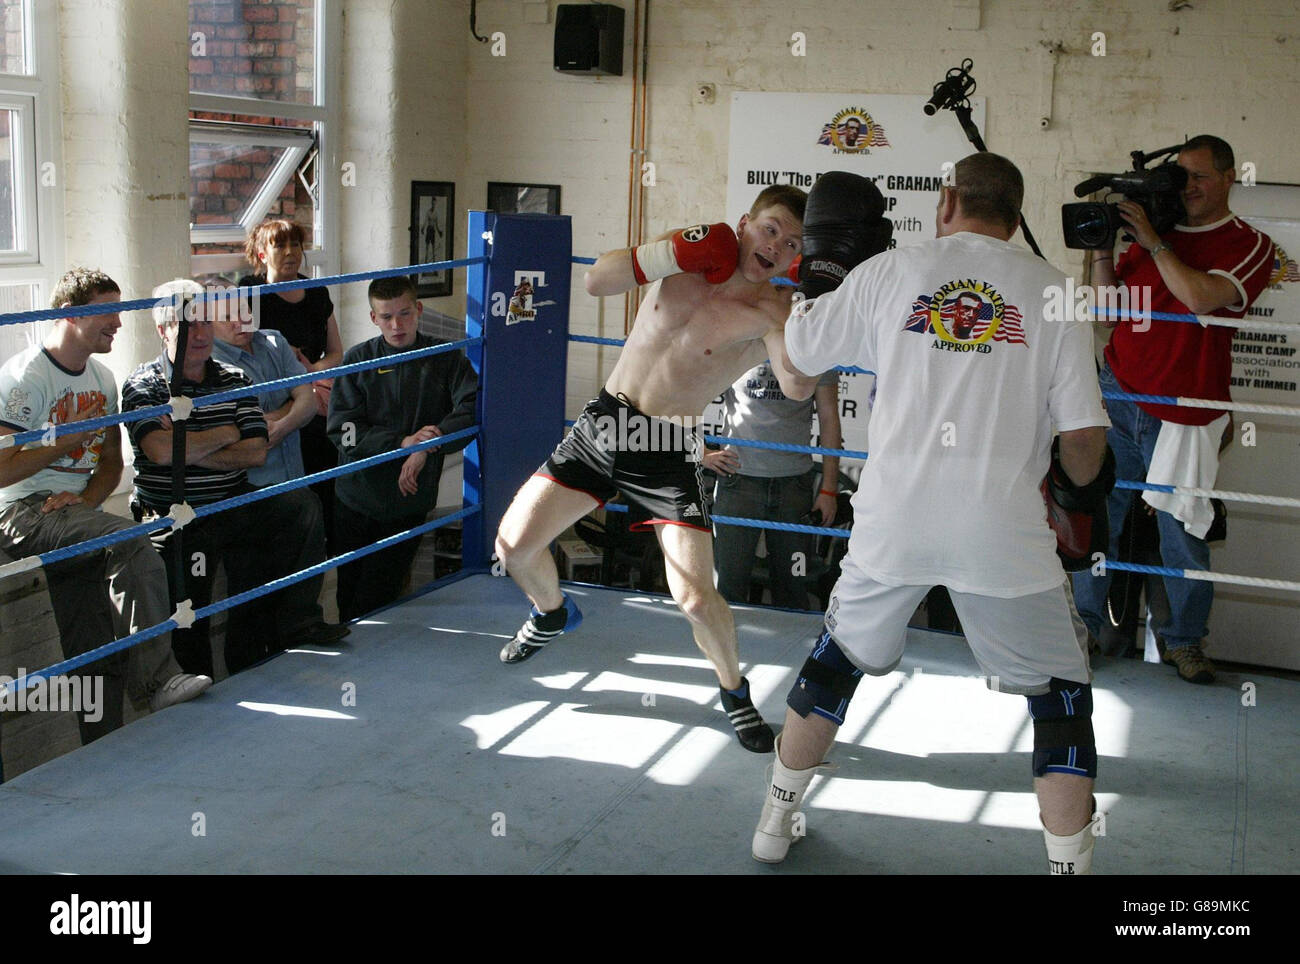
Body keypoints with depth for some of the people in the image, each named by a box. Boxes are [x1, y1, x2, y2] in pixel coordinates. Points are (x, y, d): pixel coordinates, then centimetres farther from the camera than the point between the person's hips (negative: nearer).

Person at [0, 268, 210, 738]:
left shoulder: (102, 378, 15)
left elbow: (112, 461, 18)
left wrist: (86, 499, -2)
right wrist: (69, 439, -11)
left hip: (72, 512, 7)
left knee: (96, 658, -1)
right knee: (130, 543, -31)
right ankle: (156, 678, -28)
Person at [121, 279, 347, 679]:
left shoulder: (234, 380, 9)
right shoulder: (143, 386, -4)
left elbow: (256, 451, -2)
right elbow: (160, 451, -21)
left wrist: (188, 449, -13)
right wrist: (225, 435, -8)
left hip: (234, 507, 4)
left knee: (303, 505, -19)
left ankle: (295, 621, -16)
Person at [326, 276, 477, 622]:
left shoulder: (446, 359, 1)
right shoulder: (358, 360, 1)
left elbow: (473, 409, -14)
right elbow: (343, 430, -9)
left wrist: (427, 448, -25)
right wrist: (403, 442, -22)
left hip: (409, 502, -1)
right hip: (356, 499, 1)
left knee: (377, 598, 2)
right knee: (349, 591, 10)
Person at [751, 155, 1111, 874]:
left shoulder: (892, 271, 6)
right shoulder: (1051, 292, 4)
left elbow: (794, 365, 14)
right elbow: (1083, 432, 0)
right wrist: (1081, 483, 22)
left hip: (893, 521, 2)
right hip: (1004, 532, -1)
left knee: (838, 655, 24)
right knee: (1061, 696, 16)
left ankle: (776, 821, 35)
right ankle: (1069, 863, 14)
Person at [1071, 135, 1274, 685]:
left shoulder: (1249, 246, 2)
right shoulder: (1154, 231, 14)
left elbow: (1203, 298, -17)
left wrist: (1152, 242, -14)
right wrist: (1102, 250, -2)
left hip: (1180, 413, -3)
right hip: (1117, 393, 3)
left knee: (1182, 533, 1)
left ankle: (1185, 640, 18)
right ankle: (1085, 624, 11)